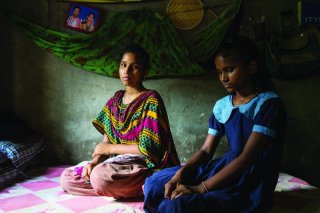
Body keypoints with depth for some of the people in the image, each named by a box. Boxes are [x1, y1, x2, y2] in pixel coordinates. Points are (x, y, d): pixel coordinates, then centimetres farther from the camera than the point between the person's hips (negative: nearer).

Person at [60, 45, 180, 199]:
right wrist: (94, 162, -10)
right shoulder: (115, 100, 11)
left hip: (144, 164, -7)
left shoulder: (151, 100, -11)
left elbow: (149, 149, -17)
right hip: (118, 162, 8)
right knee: (66, 178, -2)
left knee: (100, 176, -34)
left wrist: (111, 148, -8)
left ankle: (143, 187, -10)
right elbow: (107, 139, 9)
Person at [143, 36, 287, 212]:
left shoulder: (269, 103, -12)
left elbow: (247, 158, -19)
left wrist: (200, 188, -22)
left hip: (251, 185, -6)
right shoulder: (221, 106, 8)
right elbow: (206, 150, 6)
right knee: (153, 183, -2)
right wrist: (179, 174, -13)